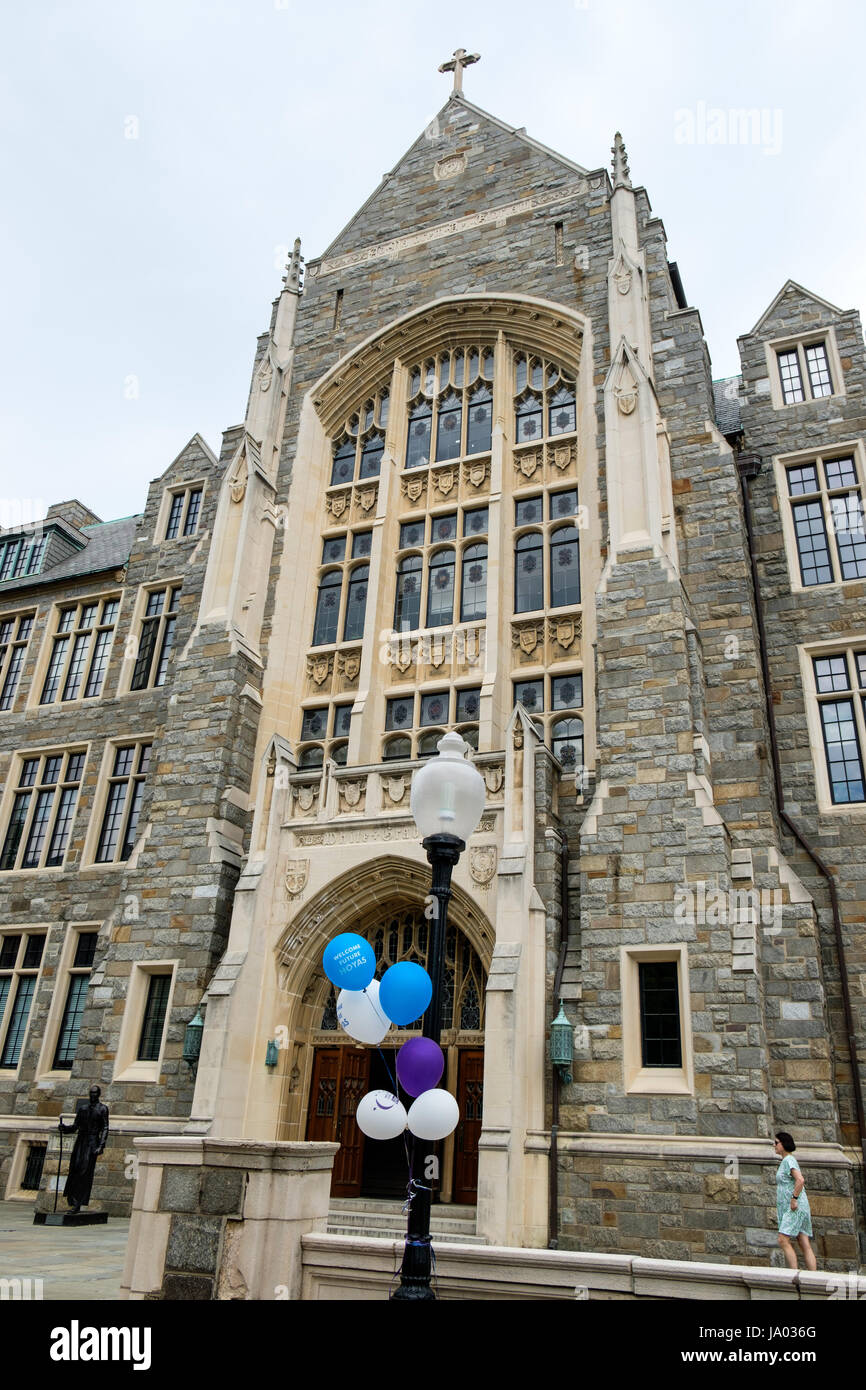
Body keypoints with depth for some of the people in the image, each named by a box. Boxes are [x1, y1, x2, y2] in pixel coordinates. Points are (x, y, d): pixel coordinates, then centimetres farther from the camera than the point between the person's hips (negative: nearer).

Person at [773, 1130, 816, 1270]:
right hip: (788, 1208, 10)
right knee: (805, 1245, 3)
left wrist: (794, 1199, -21)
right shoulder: (785, 1161, 20)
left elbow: (800, 1180, -24)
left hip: (795, 1208, -10)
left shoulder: (789, 1160, -9)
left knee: (783, 1240, -15)